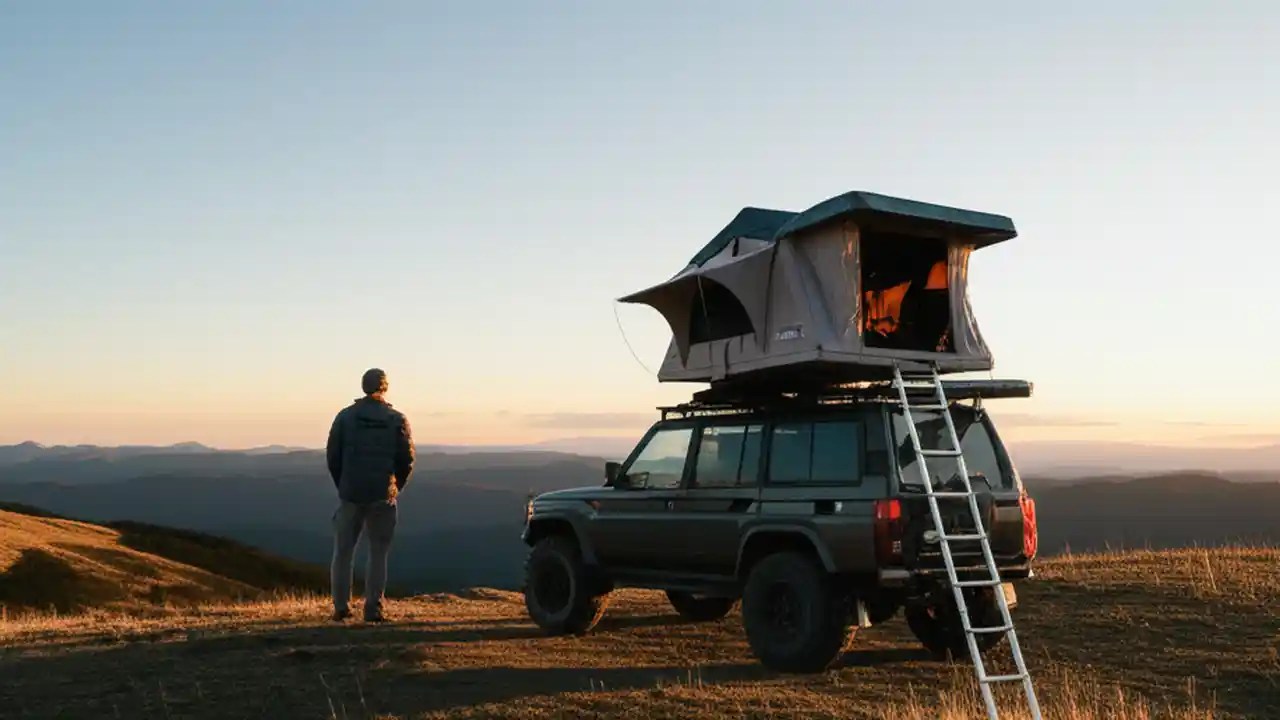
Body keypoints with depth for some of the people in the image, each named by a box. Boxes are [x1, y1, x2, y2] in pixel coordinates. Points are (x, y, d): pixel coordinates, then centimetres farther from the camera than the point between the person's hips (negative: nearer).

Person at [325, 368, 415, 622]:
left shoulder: (345, 416, 1)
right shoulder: (397, 420, -2)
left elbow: (332, 455, 1)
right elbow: (407, 459, -2)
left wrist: (342, 485, 13)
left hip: (350, 494, 1)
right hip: (383, 497, -1)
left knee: (343, 551, 10)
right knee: (378, 554, 7)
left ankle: (341, 608, 7)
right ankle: (373, 609, 2)